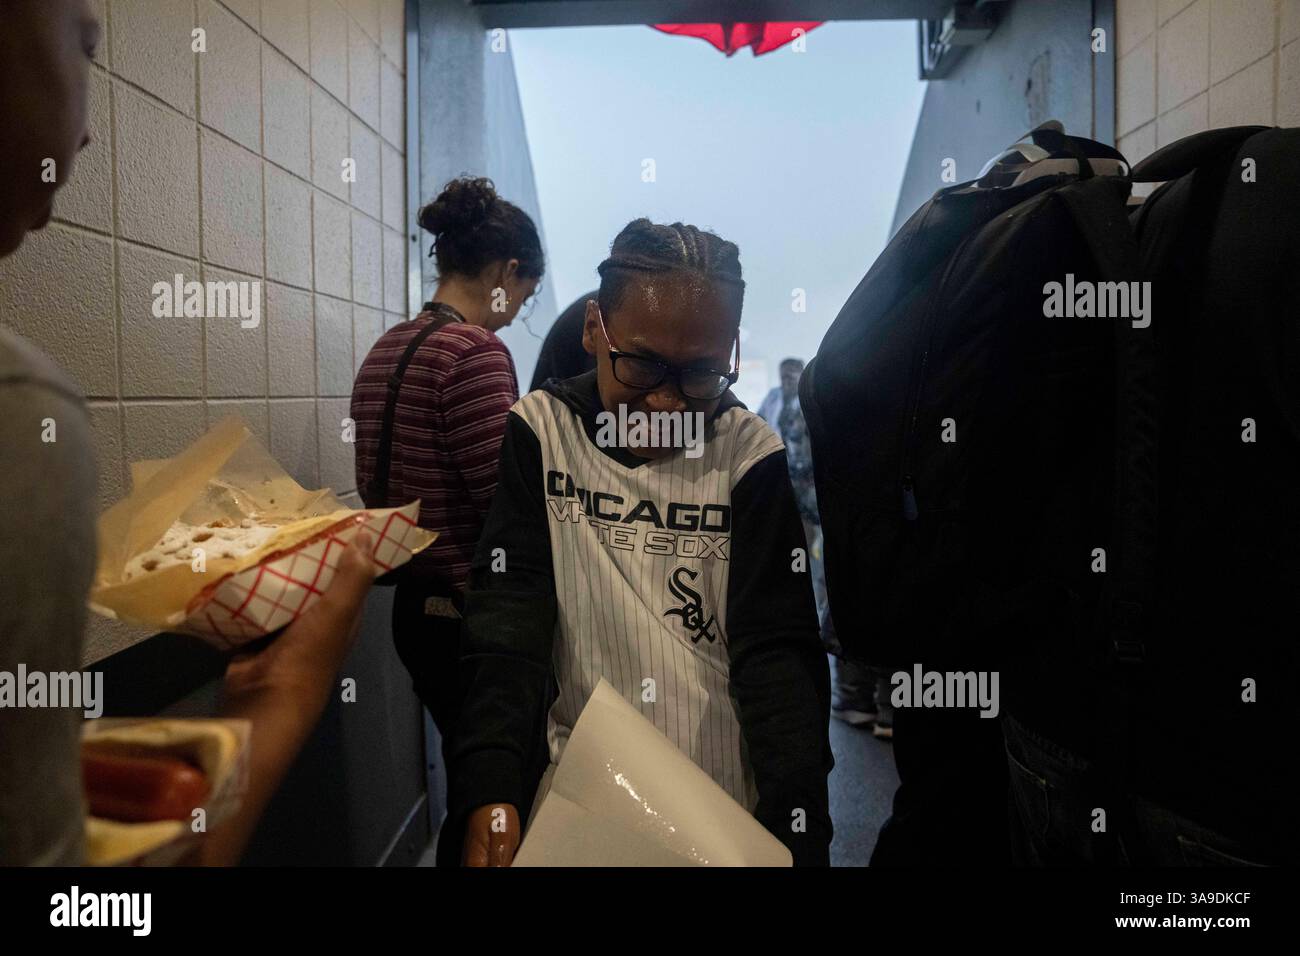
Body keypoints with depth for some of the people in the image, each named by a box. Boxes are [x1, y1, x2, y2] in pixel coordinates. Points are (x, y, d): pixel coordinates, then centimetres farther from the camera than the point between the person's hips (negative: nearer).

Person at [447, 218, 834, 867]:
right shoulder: (540, 432, -7)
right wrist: (488, 795, -27)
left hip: (731, 808, 1)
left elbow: (778, 651, -12)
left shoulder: (750, 454, -7)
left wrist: (799, 835, -23)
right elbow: (507, 627, -14)